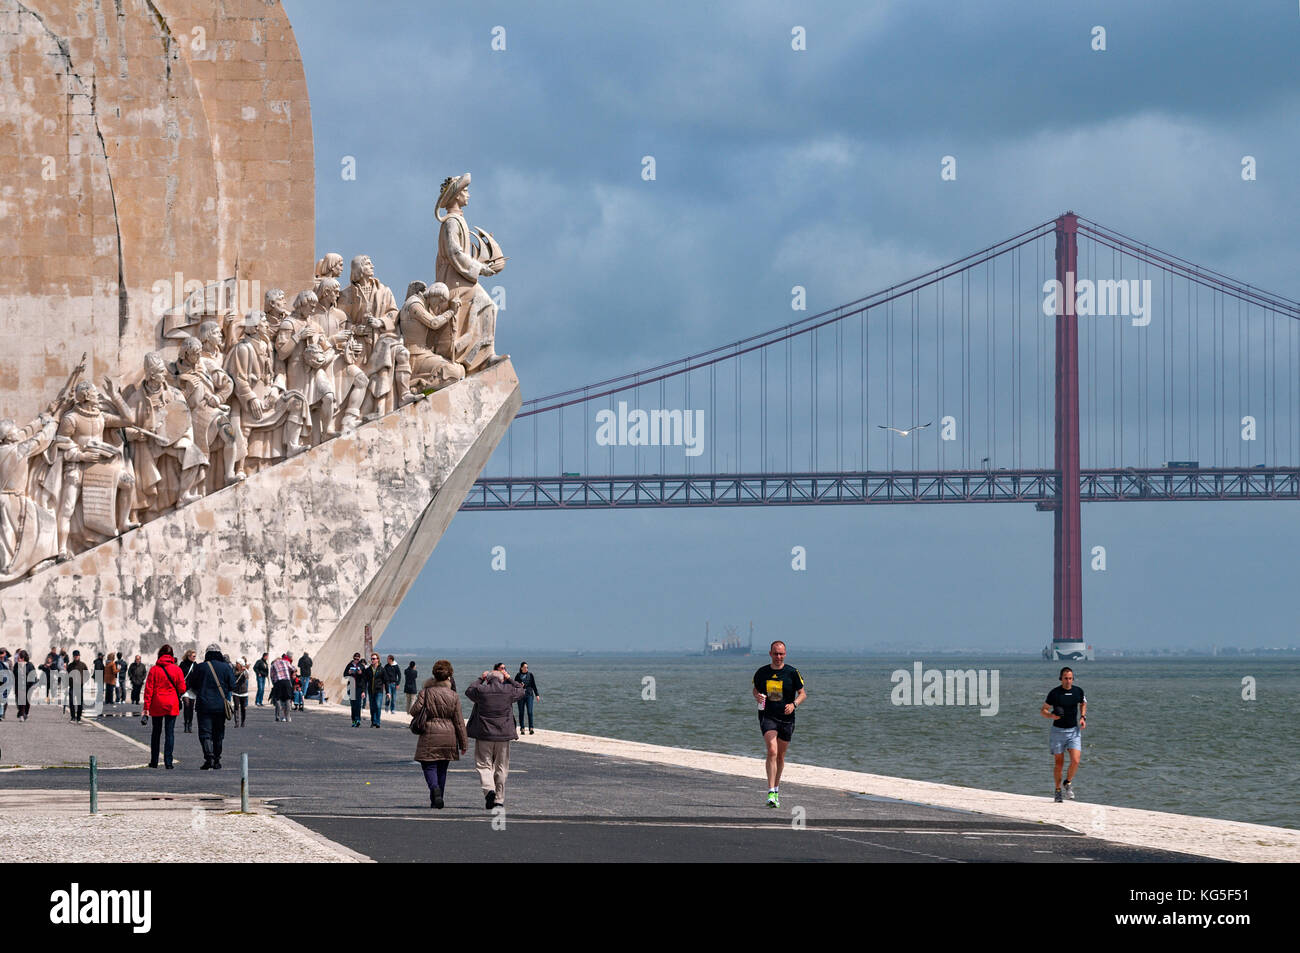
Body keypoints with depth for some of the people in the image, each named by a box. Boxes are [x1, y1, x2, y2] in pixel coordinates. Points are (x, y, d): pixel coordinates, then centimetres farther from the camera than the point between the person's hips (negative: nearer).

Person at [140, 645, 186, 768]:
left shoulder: (154, 669, -3)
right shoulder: (176, 669, -3)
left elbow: (148, 689, -4)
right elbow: (182, 689, -3)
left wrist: (146, 707, -2)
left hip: (157, 704, 1)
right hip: (172, 705, -1)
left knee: (156, 732, 13)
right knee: (170, 732, 0)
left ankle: (154, 761, 17)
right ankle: (168, 761, -8)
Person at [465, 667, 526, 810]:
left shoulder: (481, 691, -6)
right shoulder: (509, 691, -2)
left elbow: (469, 691, 16)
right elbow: (520, 690, 20)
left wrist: (480, 679, 25)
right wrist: (508, 678, 24)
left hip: (484, 734, -2)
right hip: (503, 735, 2)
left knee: (484, 765, 4)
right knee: (501, 767, 10)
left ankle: (489, 789, -22)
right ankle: (499, 799, 12)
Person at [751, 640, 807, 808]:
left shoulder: (792, 673, -2)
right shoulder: (762, 673, 2)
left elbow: (803, 694, 2)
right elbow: (755, 689, 18)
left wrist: (794, 704, -18)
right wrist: (757, 696, -5)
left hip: (786, 718, 1)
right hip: (767, 717, -1)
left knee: (780, 756, 12)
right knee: (772, 751, -19)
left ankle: (776, 787, 34)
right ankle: (771, 793, -24)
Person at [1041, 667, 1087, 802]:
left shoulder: (1078, 691, 1)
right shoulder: (1054, 693, -8)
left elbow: (1083, 704, 22)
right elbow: (1043, 711, -1)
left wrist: (1083, 717, 6)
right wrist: (1051, 715, -22)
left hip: (1074, 731, 2)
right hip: (1058, 730, -2)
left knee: (1075, 761, -13)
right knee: (1058, 764, 2)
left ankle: (1068, 783, 13)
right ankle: (1058, 790, 18)